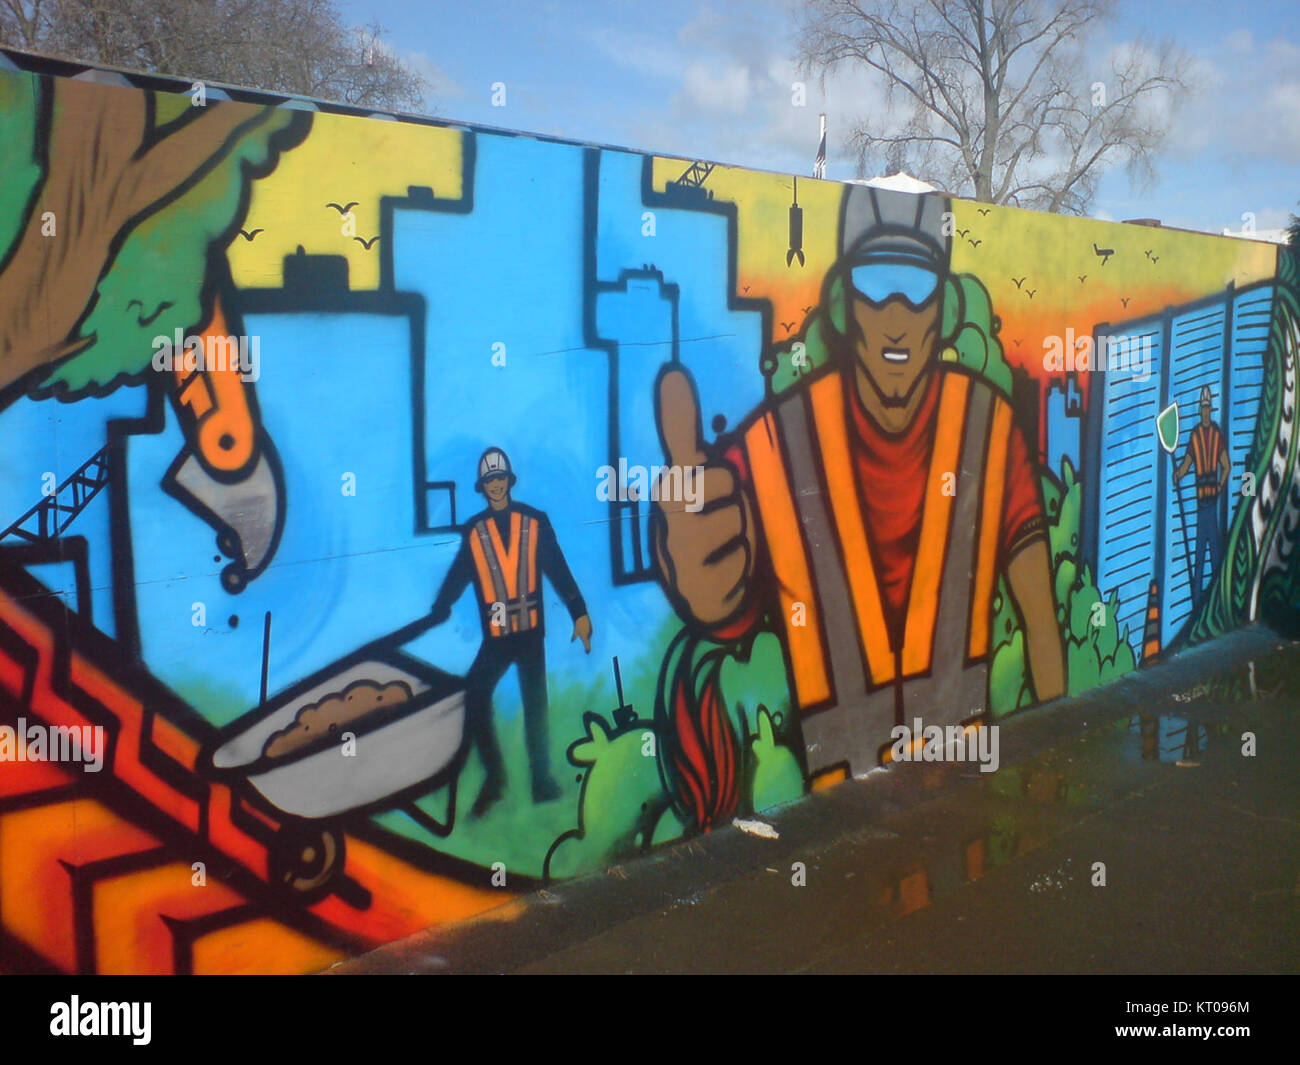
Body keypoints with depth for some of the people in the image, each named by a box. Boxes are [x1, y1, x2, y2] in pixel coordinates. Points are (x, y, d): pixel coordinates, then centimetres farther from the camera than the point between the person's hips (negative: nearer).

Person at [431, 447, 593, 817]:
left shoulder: (536, 522, 3)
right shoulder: (473, 530, 6)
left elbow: (558, 571, 2)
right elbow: (457, 576, 7)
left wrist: (579, 613, -4)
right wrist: (438, 613, -3)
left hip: (531, 632, 0)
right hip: (495, 636, 1)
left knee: (535, 706, 4)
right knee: (475, 699, -14)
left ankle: (542, 779, 16)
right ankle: (493, 776, 1)